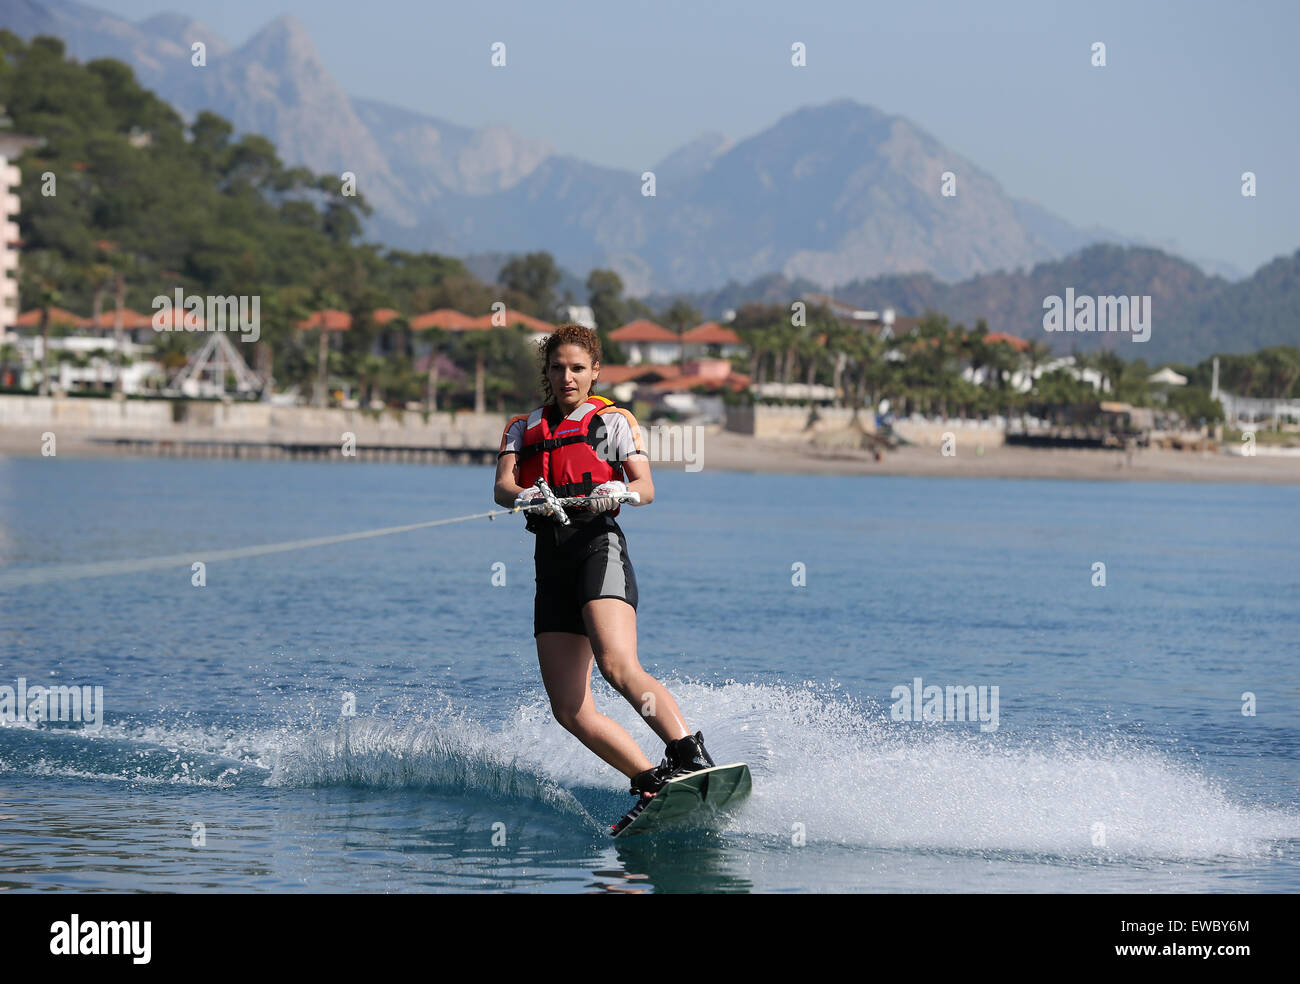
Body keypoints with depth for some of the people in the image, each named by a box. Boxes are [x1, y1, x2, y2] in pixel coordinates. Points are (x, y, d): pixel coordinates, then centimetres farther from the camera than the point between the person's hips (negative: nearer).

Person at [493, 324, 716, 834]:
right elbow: (502, 486, 6)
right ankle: (654, 784, -3)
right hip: (551, 558, 5)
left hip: (599, 543, -5)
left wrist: (616, 492, -25)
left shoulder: (614, 420, 13)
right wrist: (522, 497, -19)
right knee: (569, 710, -7)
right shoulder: (523, 427, 24)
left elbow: (645, 488, -1)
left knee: (617, 664, -30)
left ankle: (691, 756, -38)